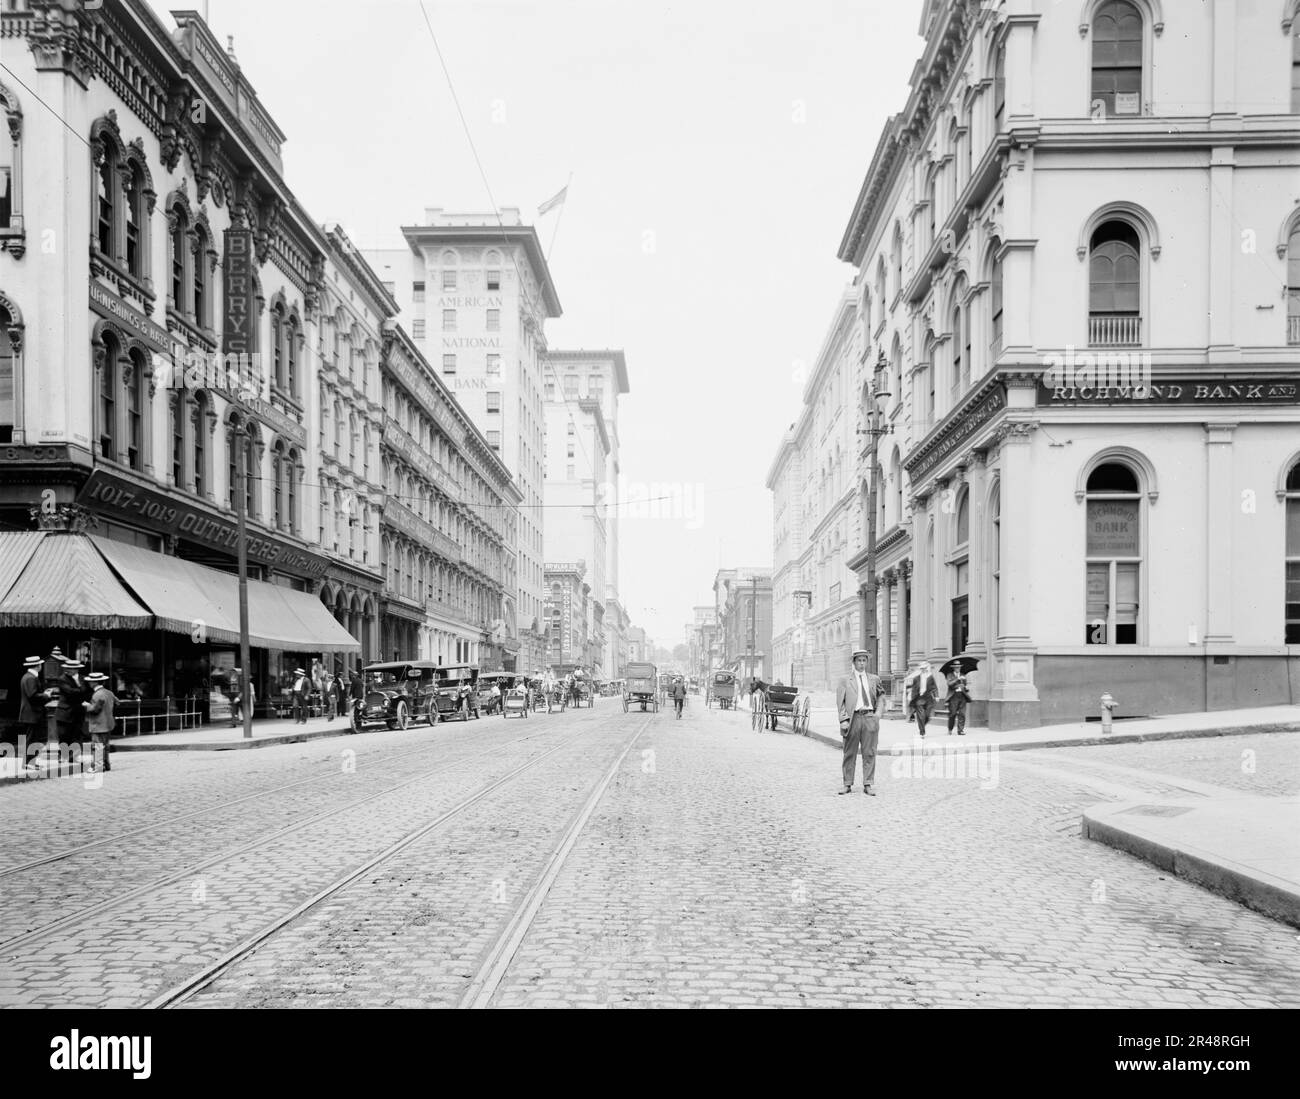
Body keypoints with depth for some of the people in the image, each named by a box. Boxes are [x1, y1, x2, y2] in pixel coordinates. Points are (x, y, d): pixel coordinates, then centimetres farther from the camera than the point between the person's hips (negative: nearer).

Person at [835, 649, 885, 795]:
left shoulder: (874, 679, 15)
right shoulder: (845, 680, 7)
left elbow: (881, 697, 21)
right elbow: (840, 702, 2)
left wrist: (878, 711, 4)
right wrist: (843, 720, -8)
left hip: (870, 717, 2)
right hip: (853, 718, -2)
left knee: (869, 753, 1)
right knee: (850, 753, 3)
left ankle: (868, 785, 6)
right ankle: (847, 784, 10)